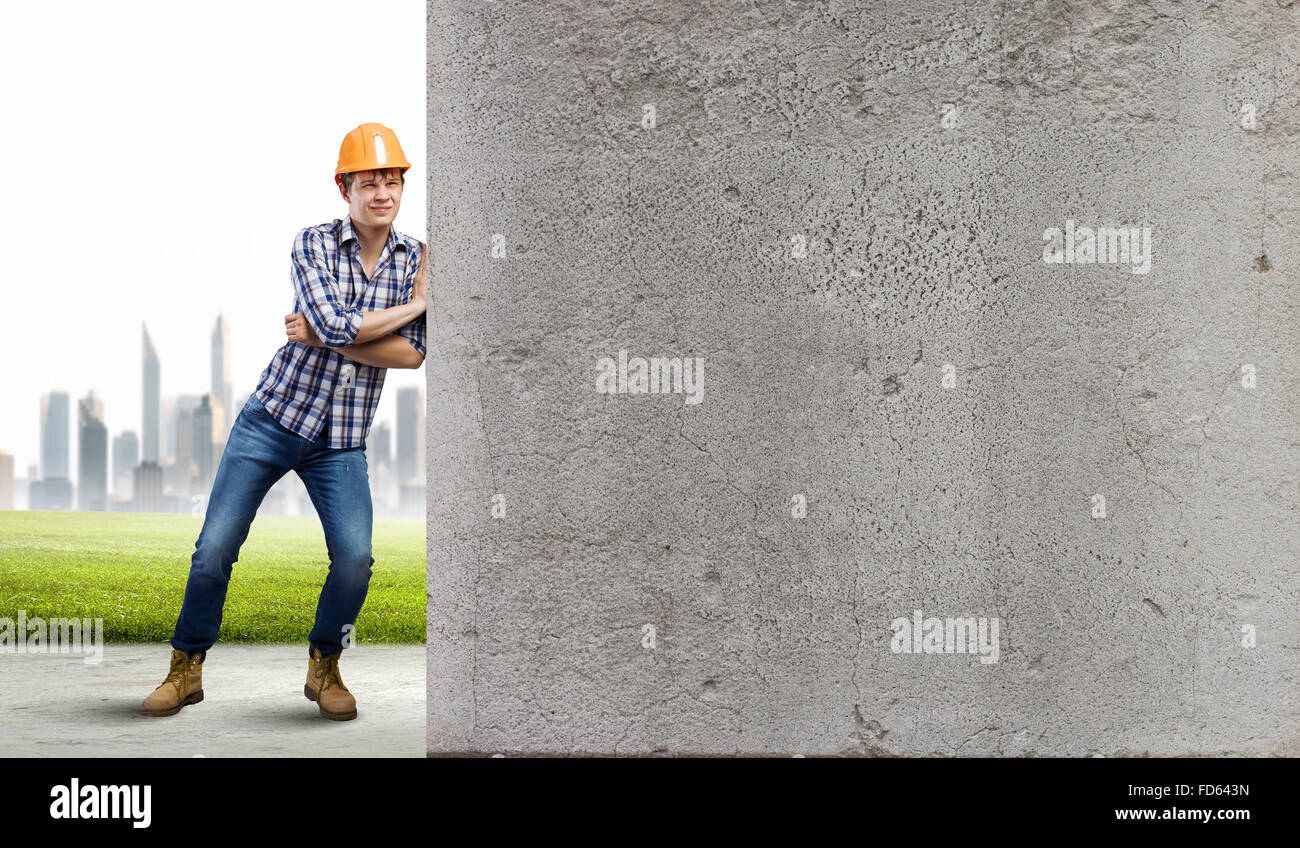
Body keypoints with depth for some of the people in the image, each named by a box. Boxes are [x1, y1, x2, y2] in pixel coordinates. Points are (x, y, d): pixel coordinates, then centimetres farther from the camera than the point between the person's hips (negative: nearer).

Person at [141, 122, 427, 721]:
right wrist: (415, 303, -14)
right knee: (215, 548, -3)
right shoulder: (312, 244, -7)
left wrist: (324, 336, -16)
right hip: (273, 420, -1)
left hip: (341, 442, 2)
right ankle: (186, 668, 17)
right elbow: (333, 324, -23)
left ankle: (324, 667, 11)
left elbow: (411, 354, -11)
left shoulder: (416, 259, 0)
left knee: (355, 558, -14)